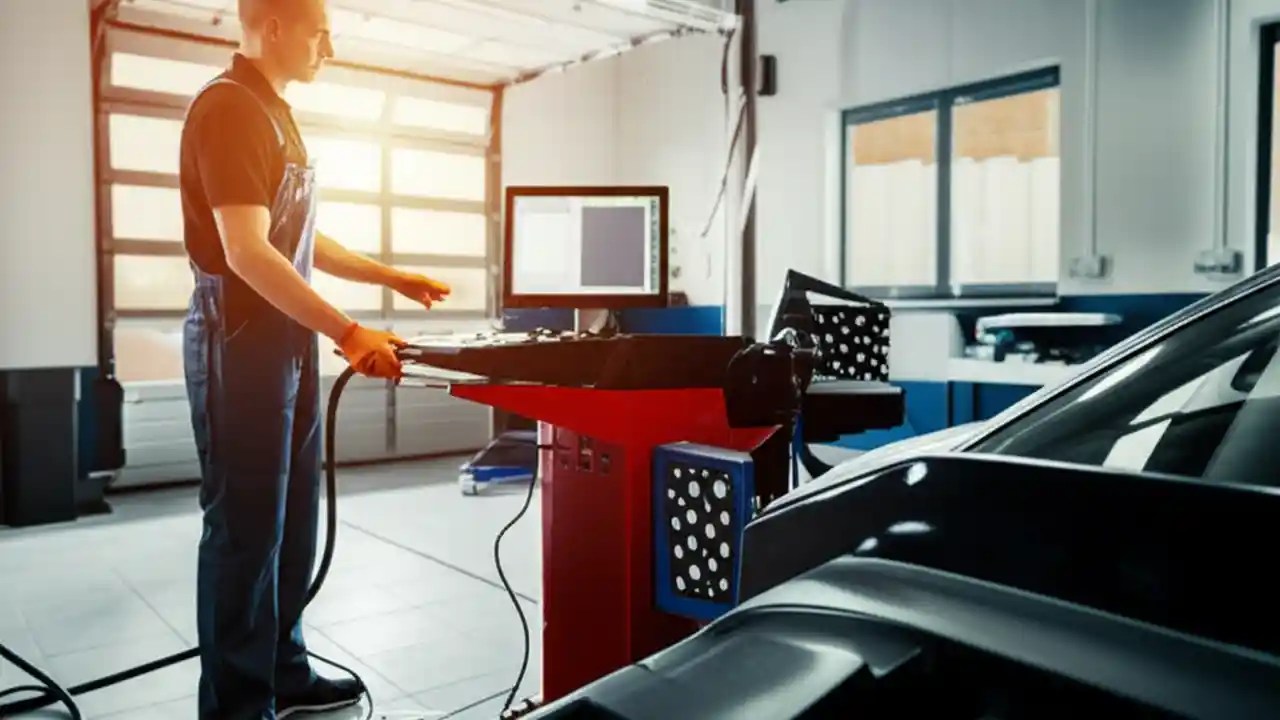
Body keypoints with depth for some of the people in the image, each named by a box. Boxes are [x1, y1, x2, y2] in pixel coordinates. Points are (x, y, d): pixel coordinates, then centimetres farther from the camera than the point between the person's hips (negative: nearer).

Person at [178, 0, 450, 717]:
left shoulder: (275, 112, 16)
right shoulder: (229, 107, -14)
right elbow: (247, 252, -23)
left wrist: (390, 276, 19)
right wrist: (349, 333, -23)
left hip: (288, 337, 10)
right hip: (241, 339, -10)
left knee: (292, 518, 15)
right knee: (246, 526, -1)